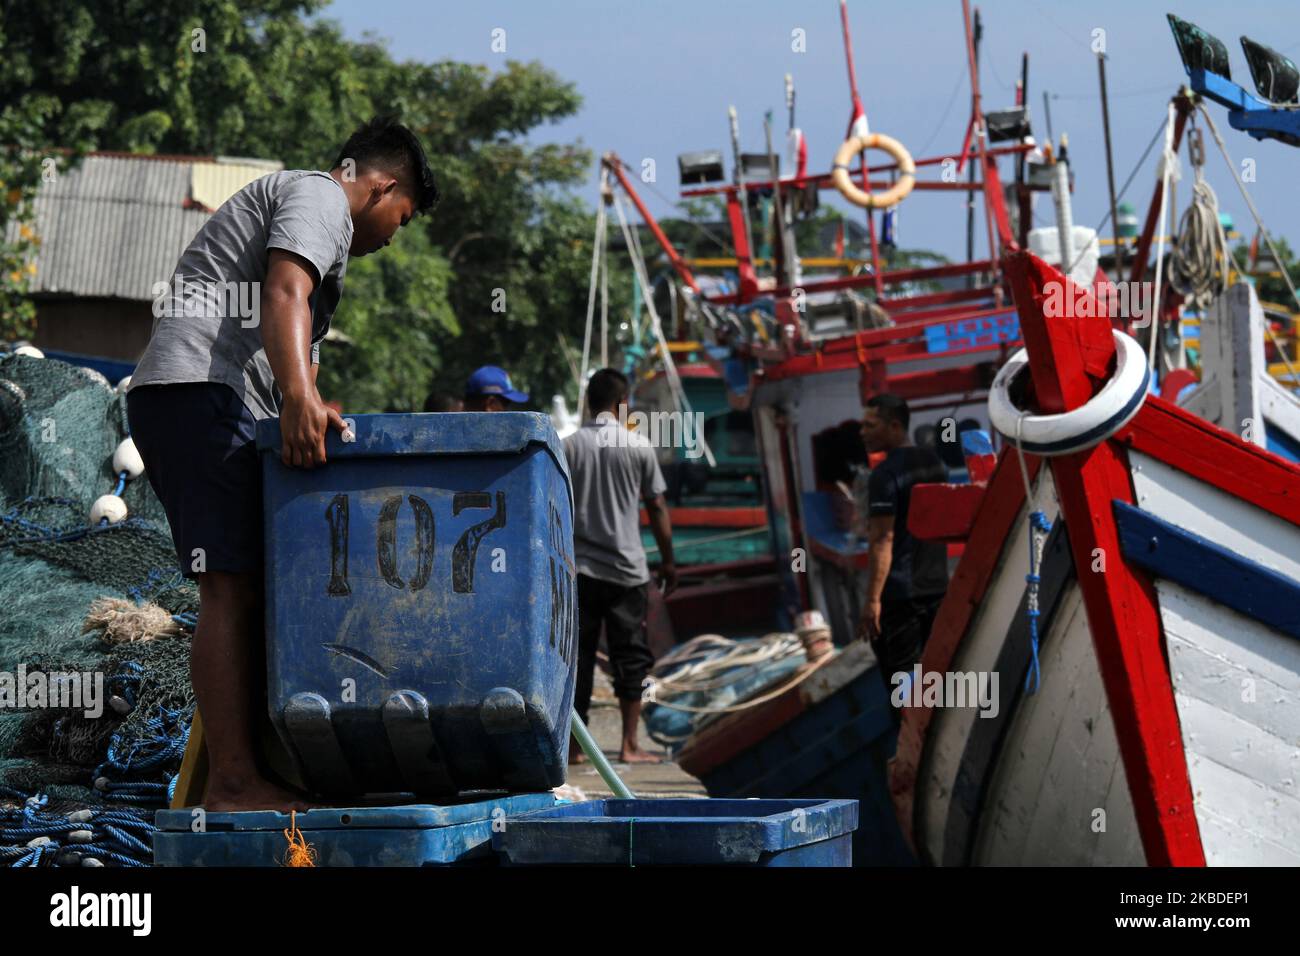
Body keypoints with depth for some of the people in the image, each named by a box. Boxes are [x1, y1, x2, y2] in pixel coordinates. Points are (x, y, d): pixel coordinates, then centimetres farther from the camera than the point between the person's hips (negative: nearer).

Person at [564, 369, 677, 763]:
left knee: (578, 657, 5)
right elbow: (657, 508, 1)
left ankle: (573, 745, 6)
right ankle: (629, 745, 2)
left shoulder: (569, 447, 0)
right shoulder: (638, 447, -3)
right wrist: (667, 560, 11)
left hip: (579, 568, 1)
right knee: (630, 657, 5)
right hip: (626, 568, -1)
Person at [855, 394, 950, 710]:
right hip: (937, 586, 8)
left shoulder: (885, 474, -15)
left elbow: (882, 541, -19)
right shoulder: (935, 462, 10)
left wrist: (872, 599, -19)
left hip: (899, 592, -8)